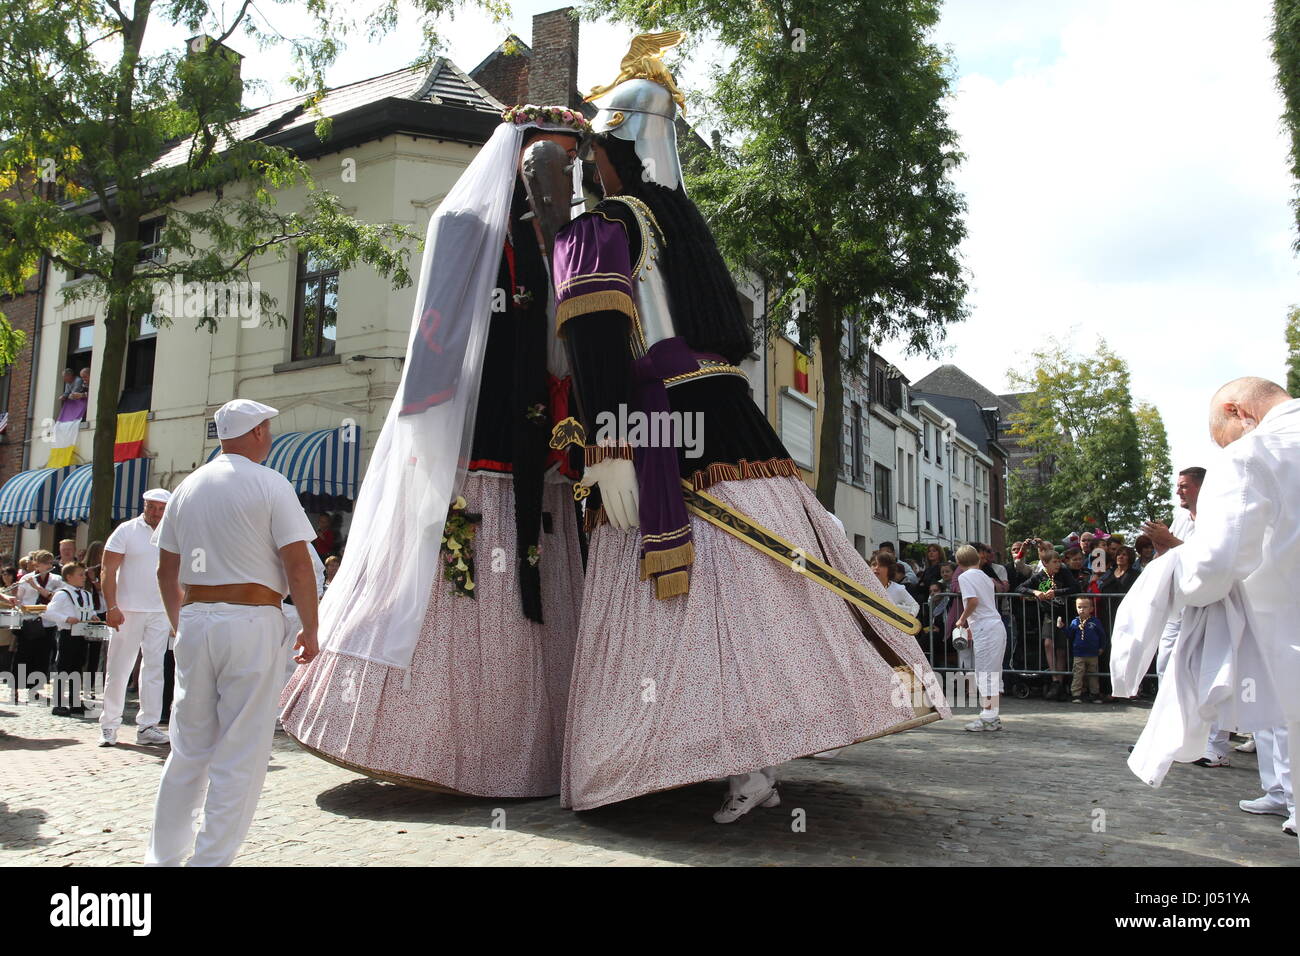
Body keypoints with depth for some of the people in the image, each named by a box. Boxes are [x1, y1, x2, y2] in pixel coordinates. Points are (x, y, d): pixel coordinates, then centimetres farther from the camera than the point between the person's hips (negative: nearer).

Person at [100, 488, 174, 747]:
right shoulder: (126, 531, -1)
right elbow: (109, 571, -5)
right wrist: (112, 607, -14)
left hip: (160, 612, 3)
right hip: (128, 611, -3)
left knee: (154, 669, 3)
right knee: (118, 669, 3)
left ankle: (148, 726, 8)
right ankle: (109, 725, 16)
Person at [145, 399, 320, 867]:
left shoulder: (187, 487, 12)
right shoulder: (270, 485, -6)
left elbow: (165, 572, 17)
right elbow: (298, 566, -11)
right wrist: (310, 631, -3)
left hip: (194, 621, 6)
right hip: (251, 622, -6)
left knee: (188, 749, 16)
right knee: (240, 755, 2)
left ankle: (163, 856, 24)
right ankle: (210, 859, 5)